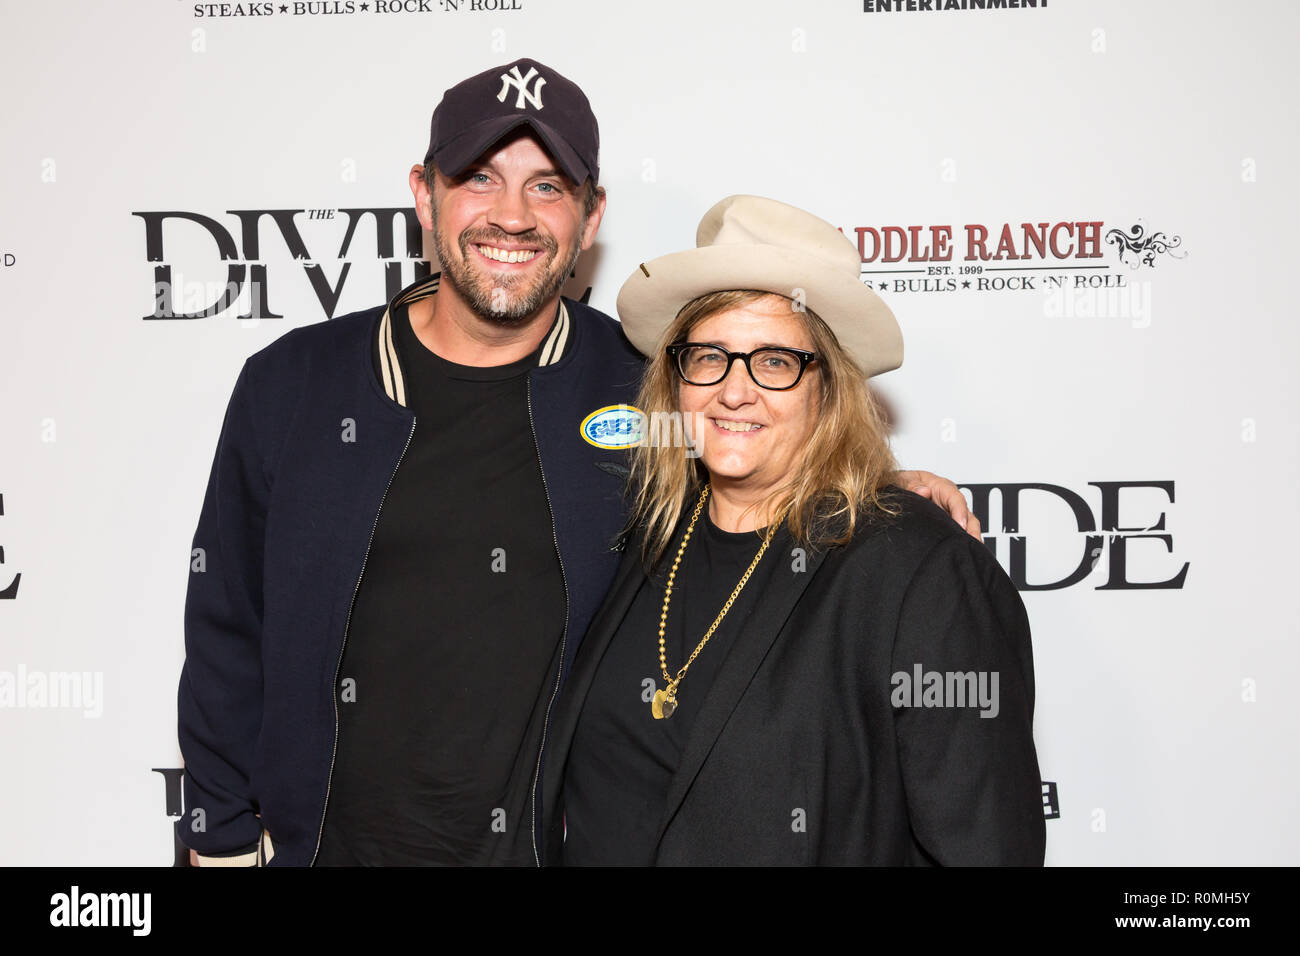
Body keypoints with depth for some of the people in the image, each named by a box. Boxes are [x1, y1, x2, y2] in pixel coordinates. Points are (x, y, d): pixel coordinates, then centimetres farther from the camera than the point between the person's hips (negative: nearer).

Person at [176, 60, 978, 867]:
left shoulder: (649, 387, -6)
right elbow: (227, 645, 2)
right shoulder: (291, 386, -3)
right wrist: (224, 844, 1)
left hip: (570, 842, 0)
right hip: (325, 840, 1)